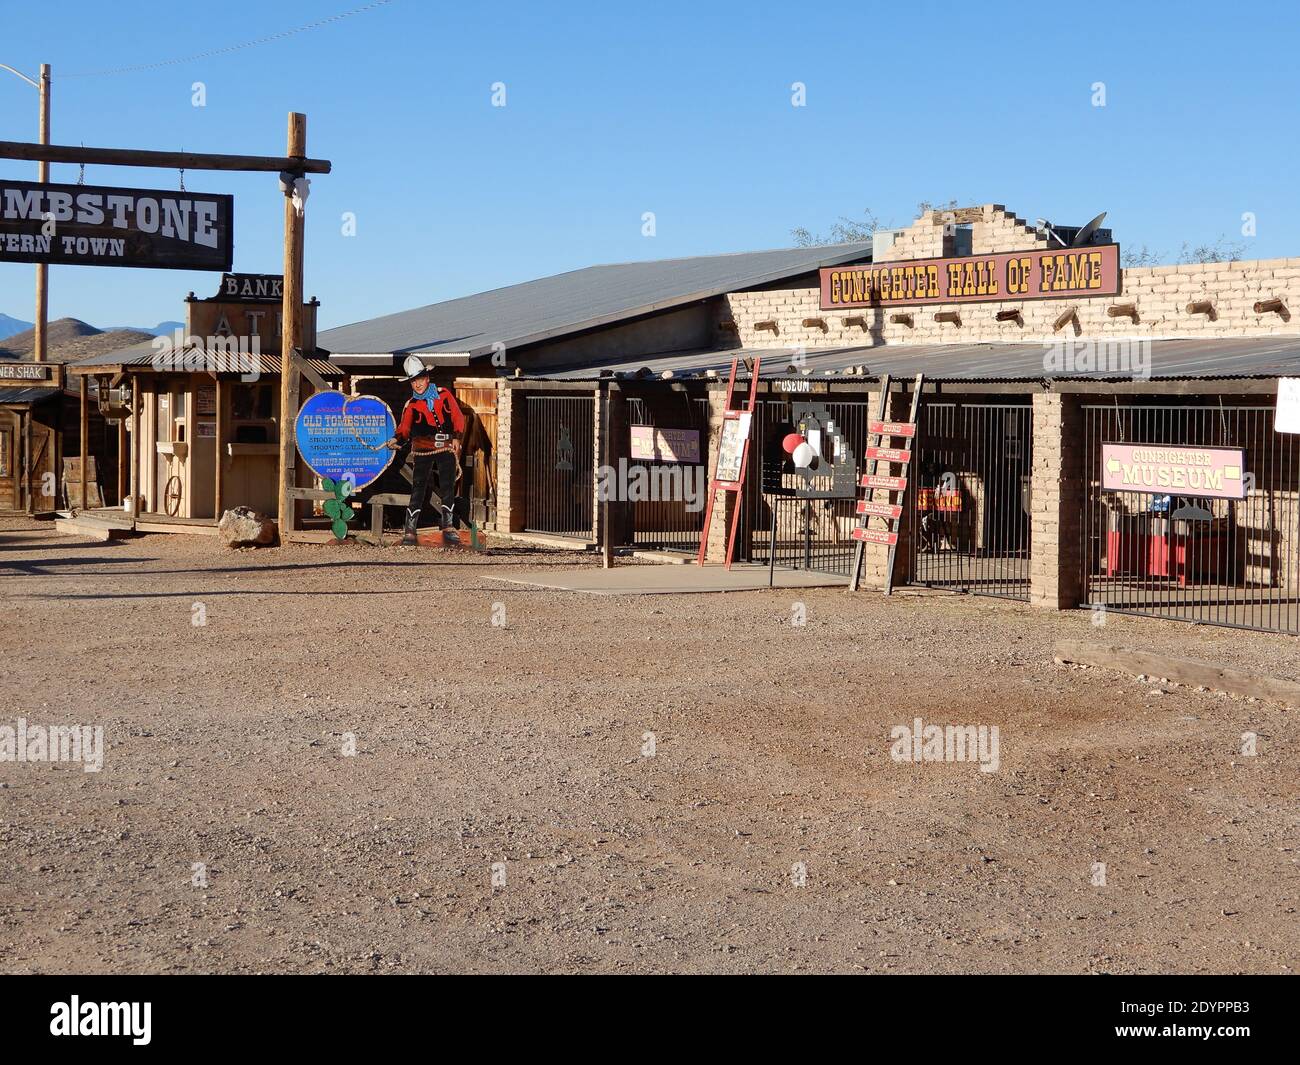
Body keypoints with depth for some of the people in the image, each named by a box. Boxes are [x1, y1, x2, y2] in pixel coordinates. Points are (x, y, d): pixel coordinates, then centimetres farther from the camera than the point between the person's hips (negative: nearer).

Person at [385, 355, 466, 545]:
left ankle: (448, 526, 10)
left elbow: (457, 417, 9)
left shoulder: (444, 394, 7)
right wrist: (397, 440, -19)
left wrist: (456, 437, -3)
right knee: (418, 488, -6)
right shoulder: (411, 405, 5)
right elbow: (404, 428, 2)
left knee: (447, 486, 0)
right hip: (423, 449, -1)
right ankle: (409, 530, -5)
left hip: (447, 447, 1)